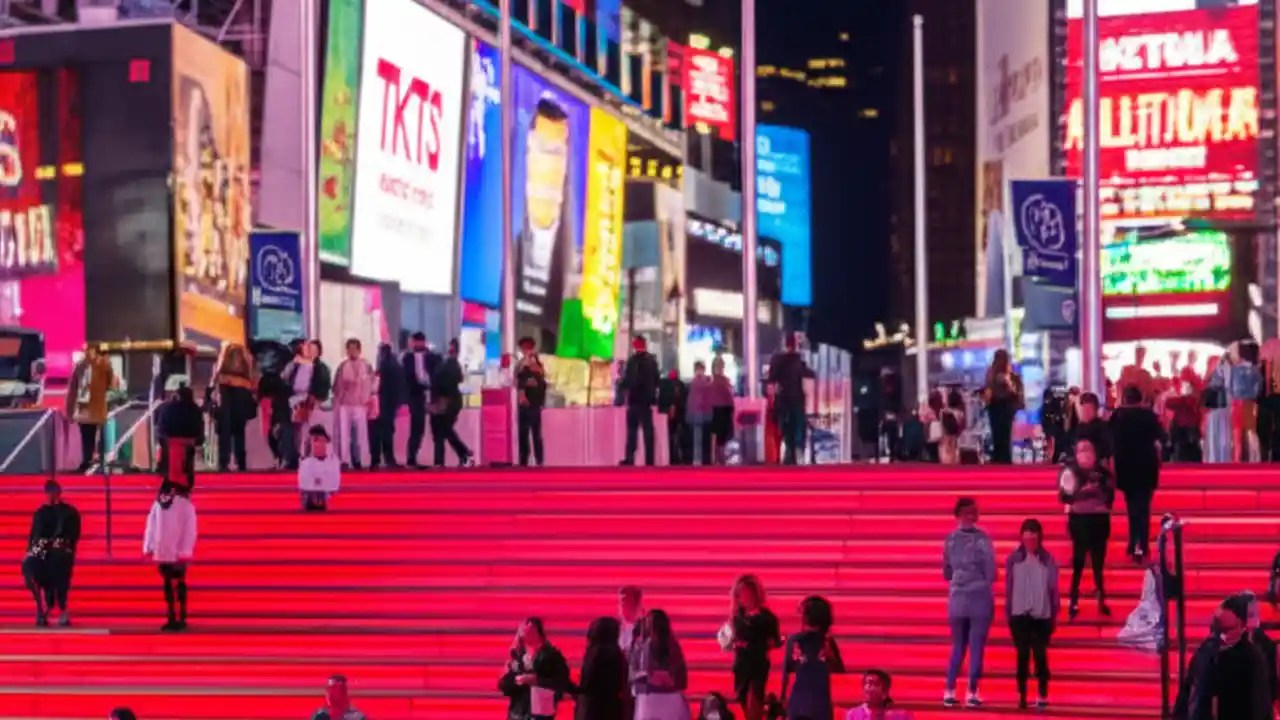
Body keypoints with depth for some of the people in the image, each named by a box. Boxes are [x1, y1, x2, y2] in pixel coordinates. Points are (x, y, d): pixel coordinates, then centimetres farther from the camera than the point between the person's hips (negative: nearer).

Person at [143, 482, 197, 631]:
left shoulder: (184, 503, -9)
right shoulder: (158, 503, 8)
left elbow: (189, 529, -12)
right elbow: (151, 525, 11)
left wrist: (184, 553, -16)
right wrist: (148, 548, 5)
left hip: (177, 555, -6)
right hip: (162, 553, 6)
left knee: (179, 587, 1)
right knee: (168, 587, 11)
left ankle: (181, 620, 7)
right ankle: (172, 619, 18)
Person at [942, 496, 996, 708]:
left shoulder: (950, 539, 2)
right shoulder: (982, 539, -11)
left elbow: (946, 573, 9)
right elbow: (991, 572, -11)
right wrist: (983, 582, 10)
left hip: (957, 599, 4)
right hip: (980, 599, -4)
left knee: (957, 648, 14)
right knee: (976, 648, 3)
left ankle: (949, 692, 10)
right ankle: (972, 693, 2)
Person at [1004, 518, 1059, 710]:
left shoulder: (1047, 560, -3)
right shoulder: (1013, 559, -2)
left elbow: (1053, 589, 2)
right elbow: (1008, 589, 2)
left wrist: (1054, 616, 3)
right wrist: (1008, 614, 1)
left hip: (1042, 615, 0)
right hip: (1020, 615, 1)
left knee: (1040, 655, 1)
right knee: (1023, 655, 5)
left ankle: (1042, 695, 6)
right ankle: (1022, 695, 11)